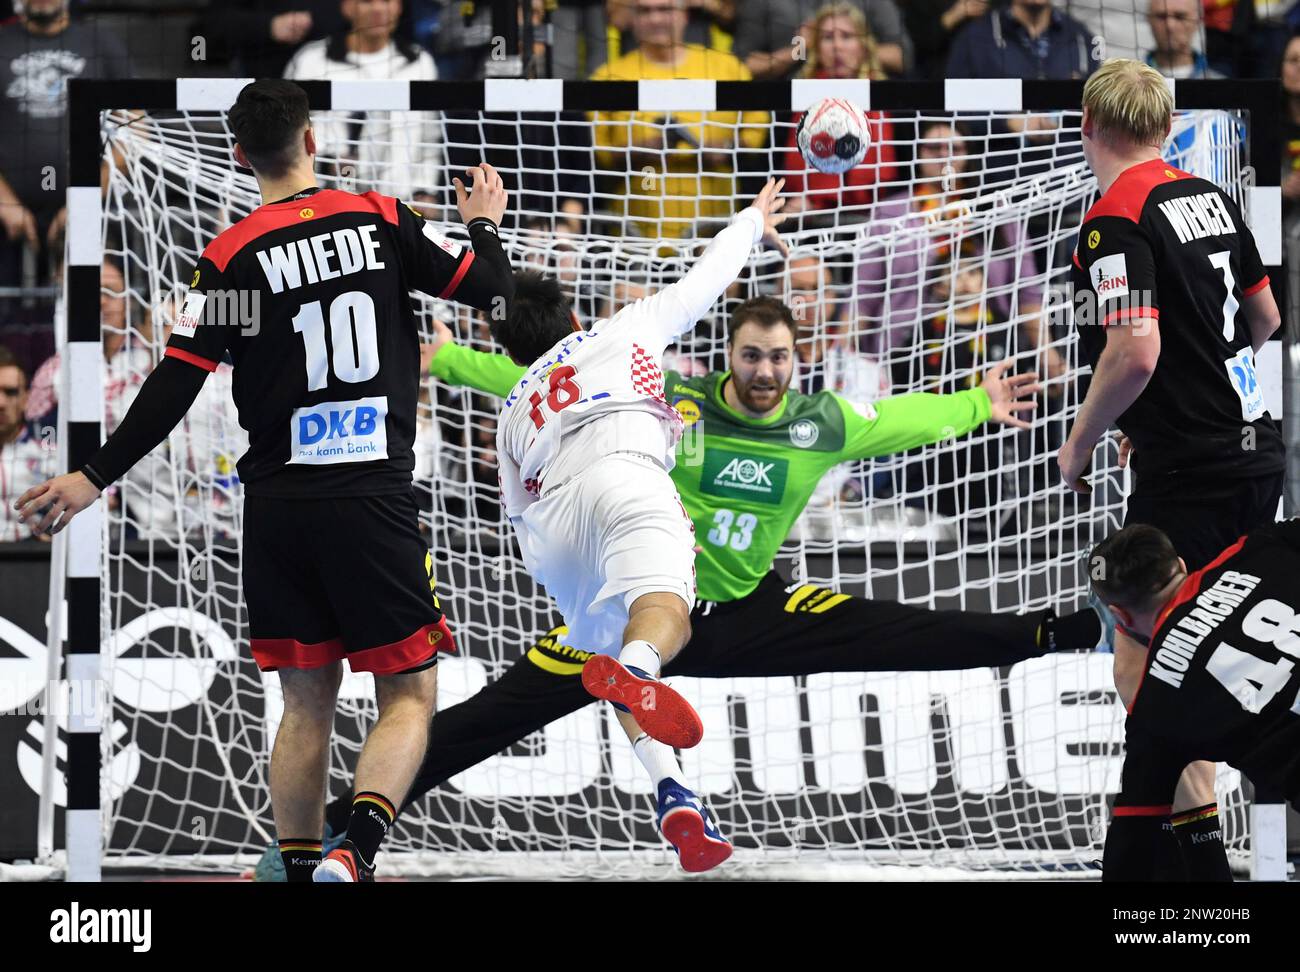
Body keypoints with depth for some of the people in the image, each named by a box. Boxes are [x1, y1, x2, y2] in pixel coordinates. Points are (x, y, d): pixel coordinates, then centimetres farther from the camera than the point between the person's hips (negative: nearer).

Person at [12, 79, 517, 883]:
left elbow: (175, 385, -4)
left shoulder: (232, 257, -1)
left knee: (309, 704, 13)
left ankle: (300, 870, 7)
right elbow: (491, 287, 6)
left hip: (277, 507, 2)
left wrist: (95, 478, 3)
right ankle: (358, 850, -21)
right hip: (373, 499, -2)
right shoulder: (381, 219, 0)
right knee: (410, 694, 3)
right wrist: (486, 224, 27)